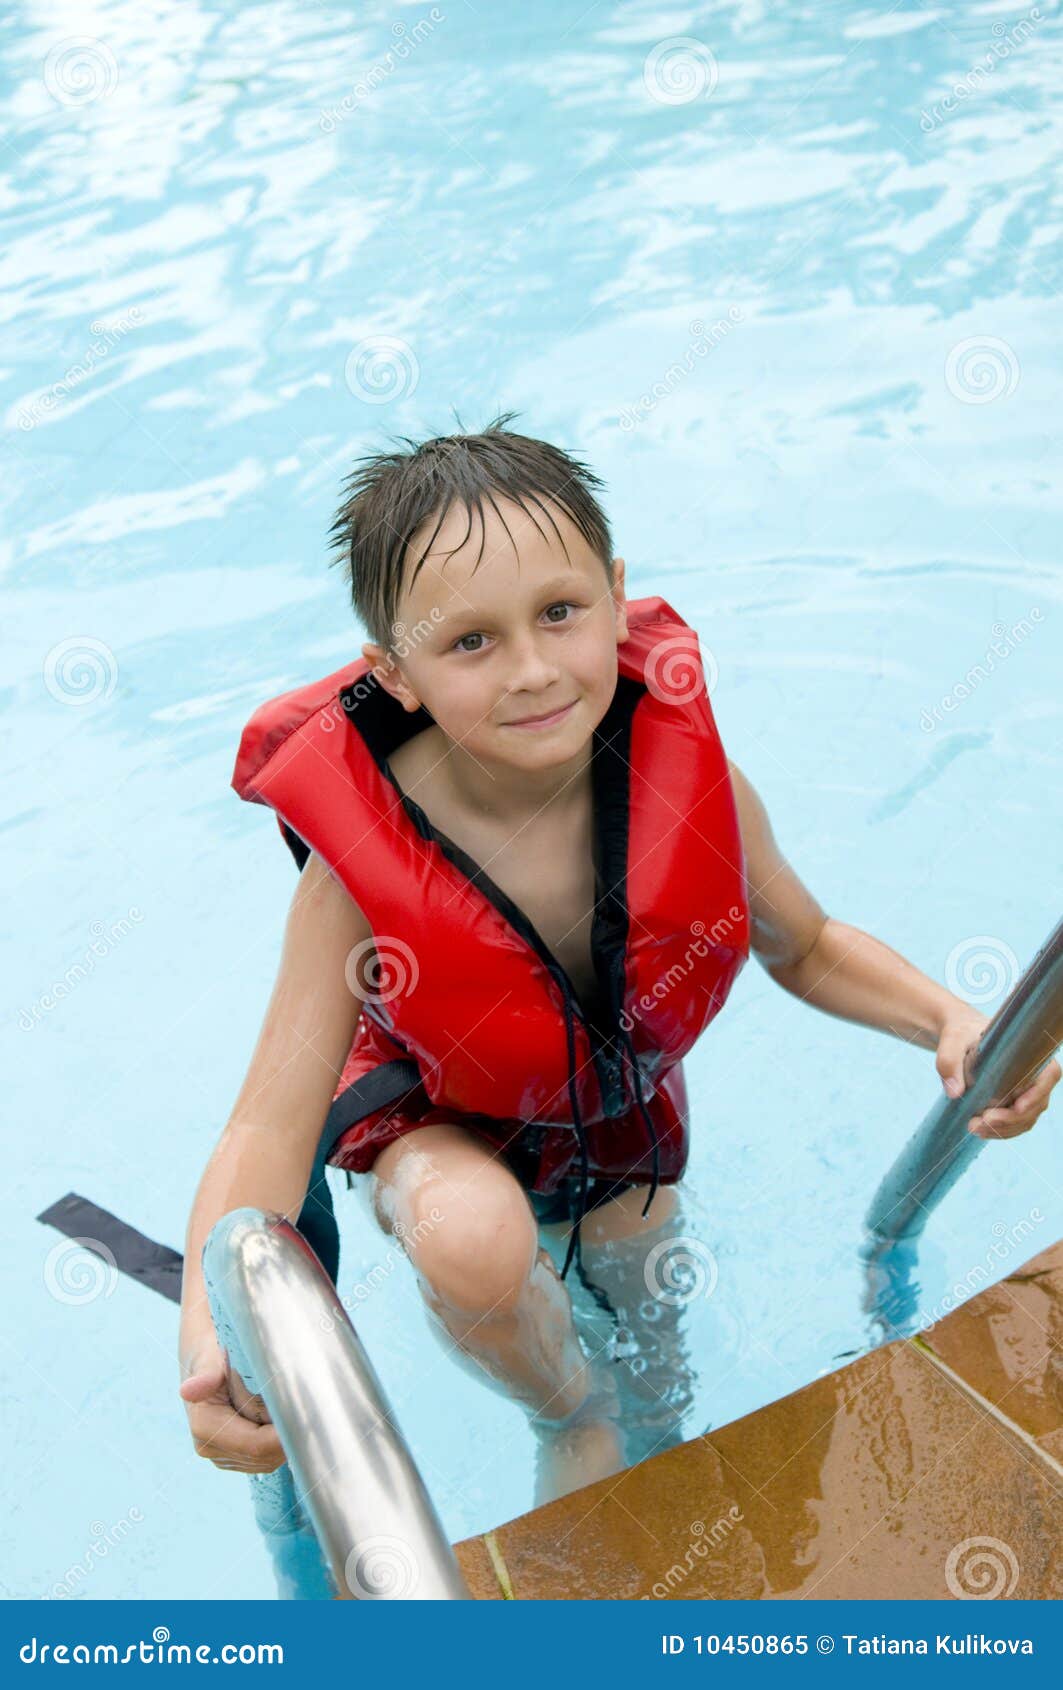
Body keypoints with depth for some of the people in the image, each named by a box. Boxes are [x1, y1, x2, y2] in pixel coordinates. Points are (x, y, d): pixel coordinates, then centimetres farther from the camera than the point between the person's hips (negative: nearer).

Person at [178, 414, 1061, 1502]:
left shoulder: (688, 778, -26)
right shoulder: (356, 869, -35)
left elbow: (805, 948, -8)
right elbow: (272, 1123, -35)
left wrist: (947, 1019, -27)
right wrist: (211, 1333, -53)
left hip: (621, 1106, 4)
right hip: (437, 1117, -3)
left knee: (657, 1365, 19)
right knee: (473, 1238, -35)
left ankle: (644, 1428, 61)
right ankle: (569, 1416, 2)